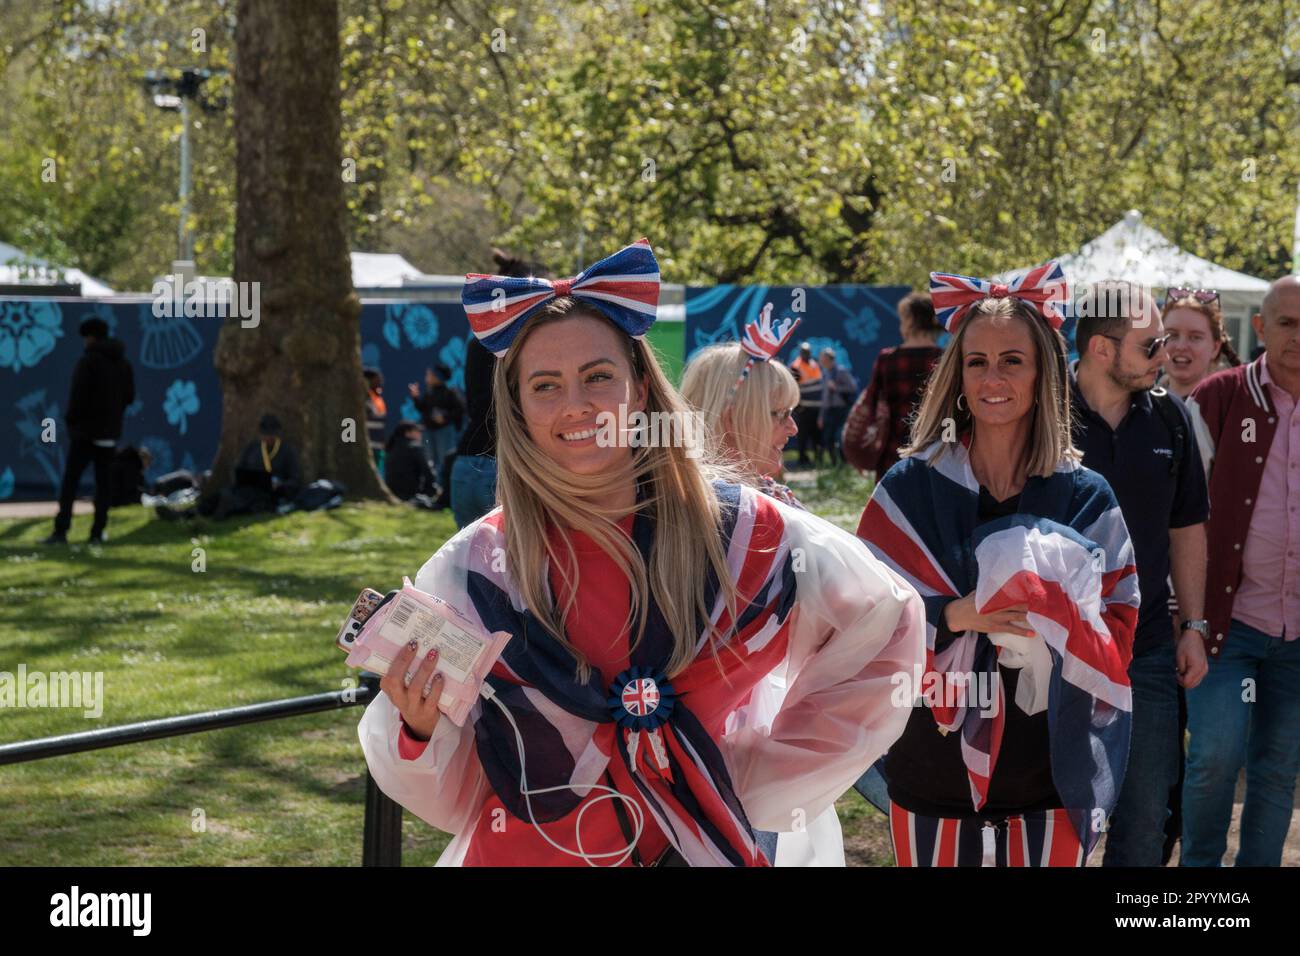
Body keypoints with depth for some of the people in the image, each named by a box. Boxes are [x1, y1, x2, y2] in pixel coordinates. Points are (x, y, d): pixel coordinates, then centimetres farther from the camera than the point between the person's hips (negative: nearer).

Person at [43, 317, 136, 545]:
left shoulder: (88, 361, -12)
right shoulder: (123, 363, 10)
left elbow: (78, 395, -16)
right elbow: (129, 396, 13)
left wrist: (70, 419, -2)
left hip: (86, 431, -6)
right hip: (110, 431, 6)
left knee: (70, 480, -3)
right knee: (104, 481, 7)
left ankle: (61, 530, -8)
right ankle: (97, 532, 2)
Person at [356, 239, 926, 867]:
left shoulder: (741, 535, -9)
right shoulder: (471, 572, -9)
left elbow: (885, 626, 5)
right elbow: (452, 797, -4)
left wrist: (767, 776, -1)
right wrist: (420, 731, -25)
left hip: (700, 846, 0)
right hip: (524, 851, 0)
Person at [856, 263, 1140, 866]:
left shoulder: (1086, 499, 1)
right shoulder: (910, 488, 0)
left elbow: (1116, 635, 1)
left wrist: (1056, 624, -19)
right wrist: (951, 616, -20)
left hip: (1047, 774, 1)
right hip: (933, 766, -1)